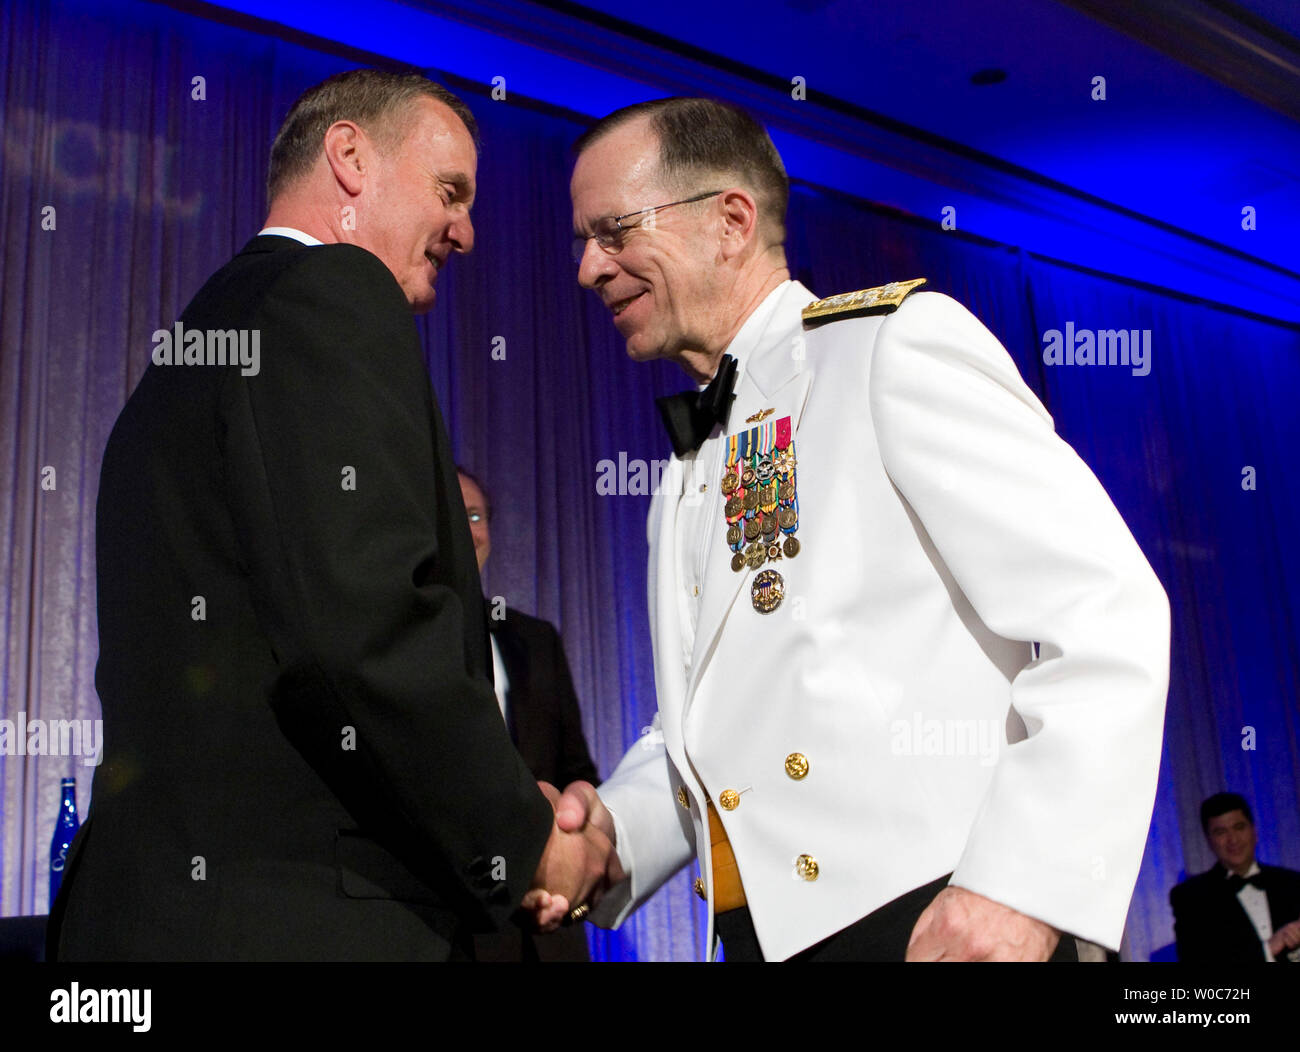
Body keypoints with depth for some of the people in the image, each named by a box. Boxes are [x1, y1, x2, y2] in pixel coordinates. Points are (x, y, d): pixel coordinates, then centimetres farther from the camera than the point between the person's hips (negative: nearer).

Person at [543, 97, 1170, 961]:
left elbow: (1108, 615, -15)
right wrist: (612, 831, 0)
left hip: (932, 917, -7)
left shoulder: (901, 342, -6)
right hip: (759, 932, 7)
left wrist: (1019, 891, -21)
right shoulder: (685, 477, 17)